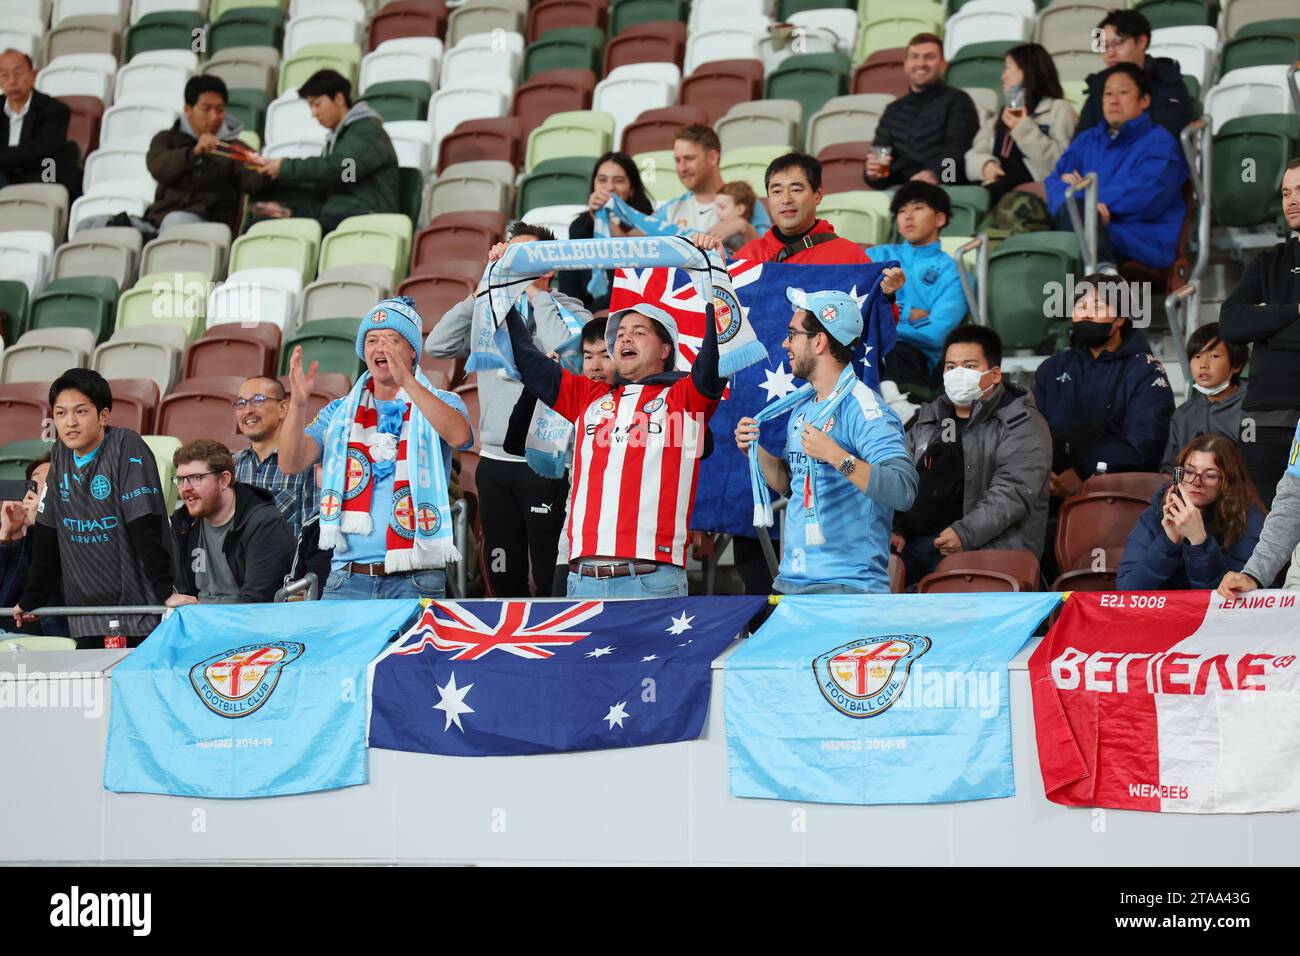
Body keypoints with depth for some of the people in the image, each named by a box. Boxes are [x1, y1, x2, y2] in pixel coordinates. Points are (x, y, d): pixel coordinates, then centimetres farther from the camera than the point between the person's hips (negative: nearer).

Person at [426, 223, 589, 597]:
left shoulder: (569, 312, -3)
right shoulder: (490, 311, 13)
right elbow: (437, 345, 9)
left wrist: (534, 293, -12)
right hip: (494, 460, 6)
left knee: (551, 580, -7)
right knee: (504, 579, 13)